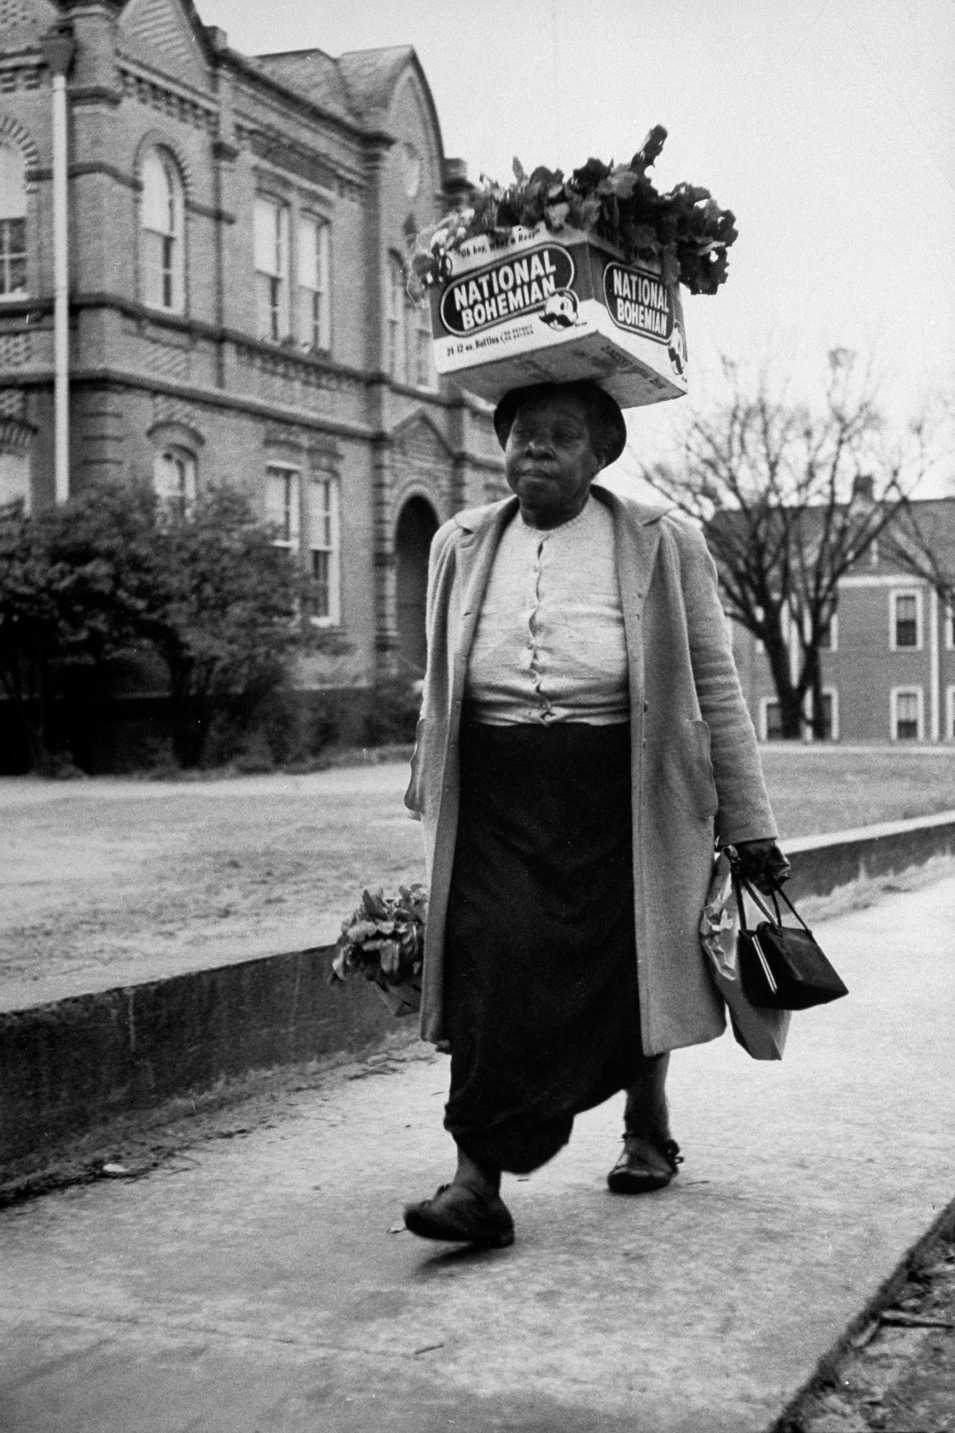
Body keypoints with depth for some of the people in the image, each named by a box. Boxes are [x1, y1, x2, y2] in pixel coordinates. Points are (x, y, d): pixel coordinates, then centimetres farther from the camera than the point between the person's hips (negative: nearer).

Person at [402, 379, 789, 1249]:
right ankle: (478, 1181, -13)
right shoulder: (461, 547, 10)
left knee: (628, 971, 8)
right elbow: (440, 691, 18)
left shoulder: (663, 546, 1)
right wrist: (429, 807, 17)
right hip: (496, 795, 2)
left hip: (620, 794, -1)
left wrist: (750, 825, 2)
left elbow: (716, 688, 3)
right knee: (493, 962, -14)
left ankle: (648, 1130, 35)